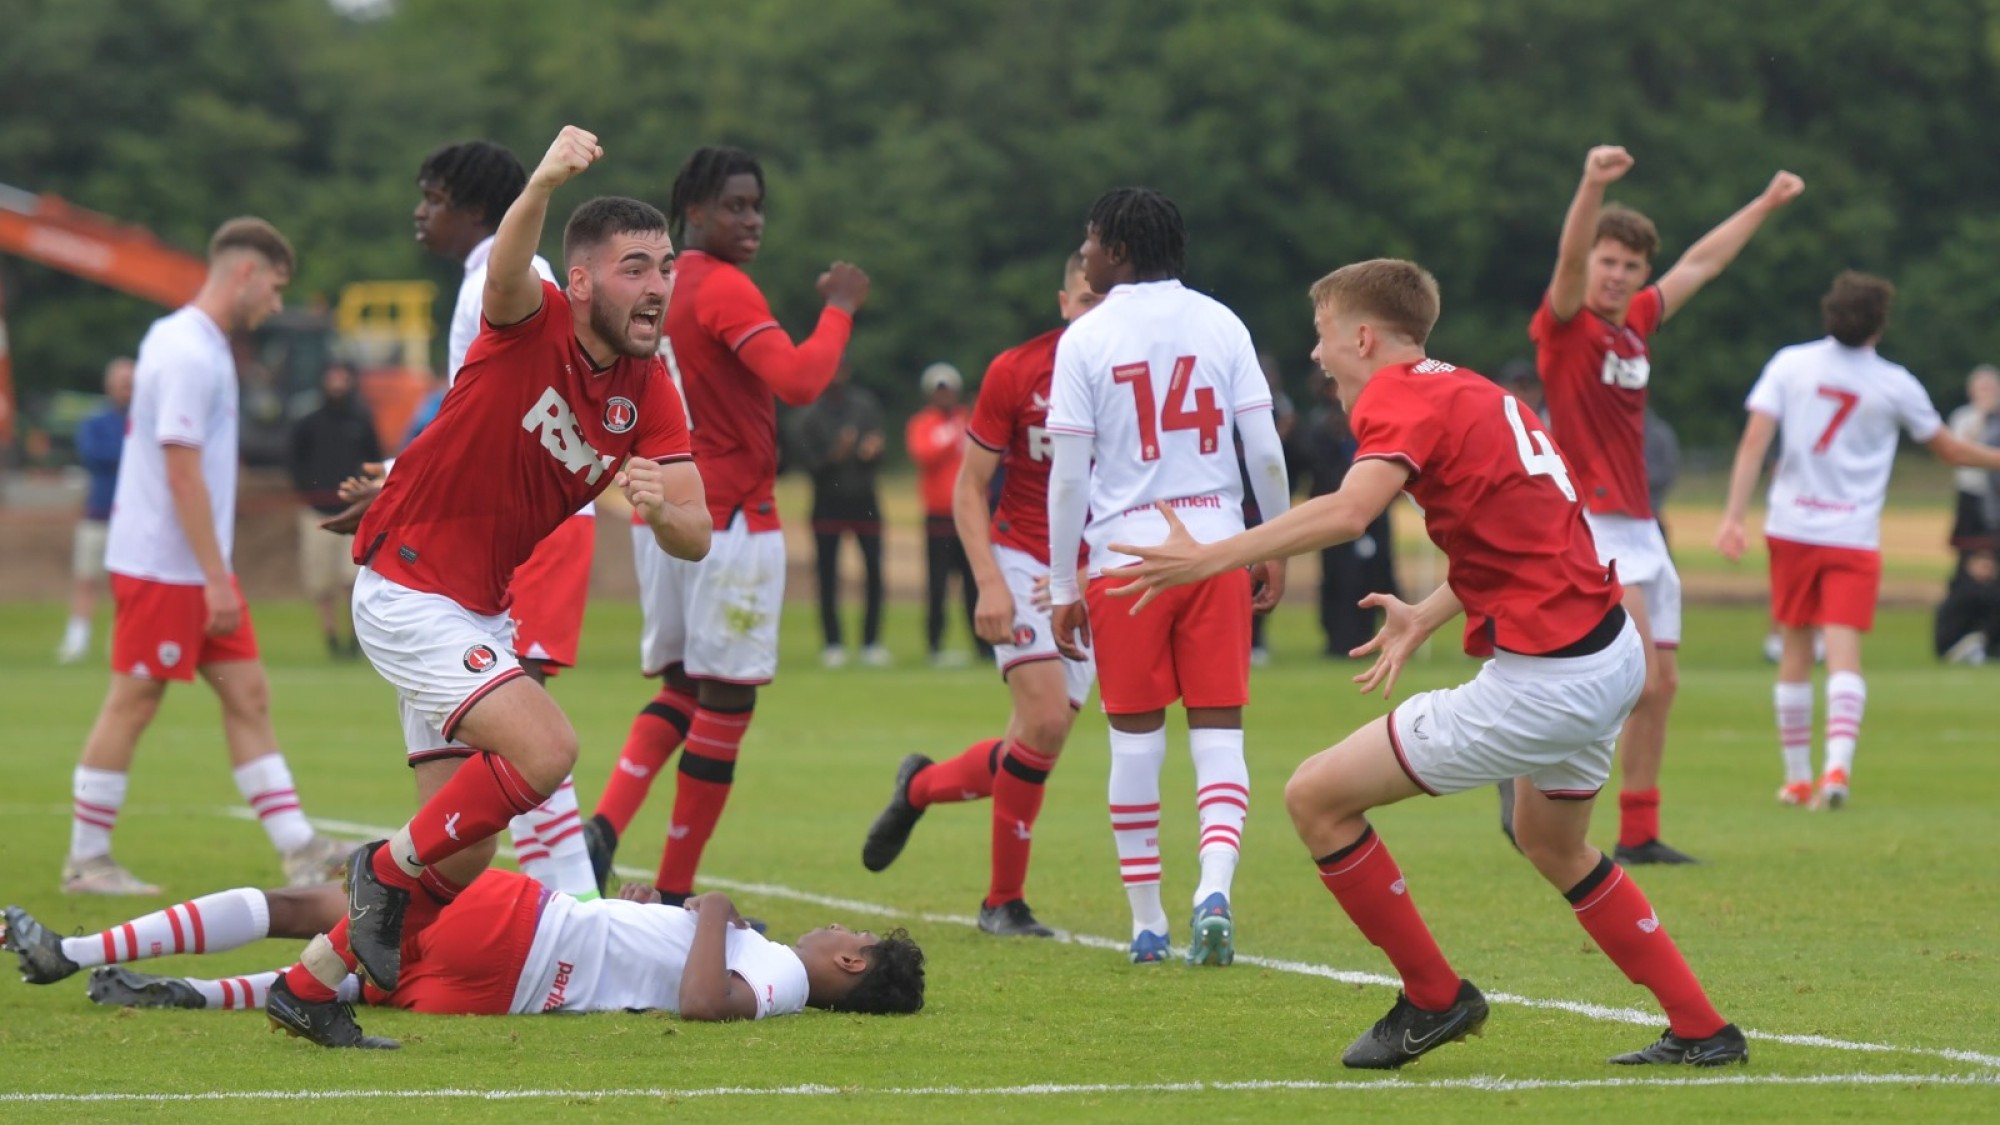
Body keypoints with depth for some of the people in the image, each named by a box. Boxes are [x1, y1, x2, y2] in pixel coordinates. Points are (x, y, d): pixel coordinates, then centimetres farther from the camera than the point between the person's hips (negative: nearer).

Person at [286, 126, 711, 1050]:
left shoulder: (650, 392, 0)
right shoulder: (531, 324, -16)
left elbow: (695, 537, -7)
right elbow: (506, 268, -40)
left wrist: (659, 507, -31)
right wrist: (544, 184, -61)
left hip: (479, 612, 8)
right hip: (407, 592, -8)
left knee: (462, 864, 9)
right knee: (545, 747, -25)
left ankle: (309, 988, 23)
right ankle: (390, 868, -4)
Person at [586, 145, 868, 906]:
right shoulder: (723, 288, -14)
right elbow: (798, 381, -26)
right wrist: (839, 308, -14)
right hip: (729, 519, -8)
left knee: (679, 689, 16)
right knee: (725, 701, 0)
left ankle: (603, 826, -9)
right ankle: (674, 893, 2)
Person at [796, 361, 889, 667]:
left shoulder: (865, 406, 4)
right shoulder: (810, 415, -5)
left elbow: (877, 452, 4)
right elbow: (810, 463, -9)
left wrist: (871, 451, -19)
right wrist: (834, 455, -27)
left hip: (864, 500, 2)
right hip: (828, 502, -2)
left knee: (874, 570, -3)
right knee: (827, 575, -2)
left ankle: (871, 643, 5)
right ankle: (832, 645, 5)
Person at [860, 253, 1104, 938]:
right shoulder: (1013, 373, -9)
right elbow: (970, 488, -3)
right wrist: (990, 584, -15)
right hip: (1022, 561, -3)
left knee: (1034, 747, 0)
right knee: (1045, 722, -19)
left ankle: (921, 786, 32)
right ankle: (1004, 901, -4)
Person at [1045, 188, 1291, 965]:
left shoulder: (1085, 338, -3)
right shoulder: (1221, 324, 4)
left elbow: (1068, 476, -4)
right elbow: (1265, 451, 2)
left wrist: (1063, 589, 2)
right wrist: (1276, 549, 14)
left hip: (1127, 552, -2)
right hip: (1216, 543, 2)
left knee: (1135, 738, 7)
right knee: (1219, 731, 4)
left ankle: (1147, 921, 11)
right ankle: (1214, 887, -17)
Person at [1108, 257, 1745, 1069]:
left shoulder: (1402, 396, -11)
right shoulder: (1473, 393, 16)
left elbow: (1348, 512, -30)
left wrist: (1209, 558, -30)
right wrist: (1426, 619, 22)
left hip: (1544, 681, -10)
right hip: (1614, 650, 10)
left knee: (1316, 797, -3)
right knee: (1553, 844, 33)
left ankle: (1433, 999, 9)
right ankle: (1701, 1031, 34)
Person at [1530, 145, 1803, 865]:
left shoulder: (1636, 322, 13)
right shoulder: (1567, 324, -8)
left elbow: (1702, 264, 26)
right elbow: (1569, 260, -28)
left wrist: (1766, 205, 37)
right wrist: (1593, 187, -45)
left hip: (1640, 527, 8)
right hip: (1592, 525, -8)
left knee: (1661, 683, 8)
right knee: (1637, 680, -19)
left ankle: (1639, 835, 13)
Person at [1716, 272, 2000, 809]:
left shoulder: (1790, 364, -1)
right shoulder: (1895, 385, -2)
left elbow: (1754, 441, -8)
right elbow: (1949, 449, 11)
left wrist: (1734, 516, -8)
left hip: (1791, 528, 2)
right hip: (1855, 537, -2)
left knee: (1795, 649, 11)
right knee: (1844, 651, -7)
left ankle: (1796, 778, 15)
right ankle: (1838, 765, -27)